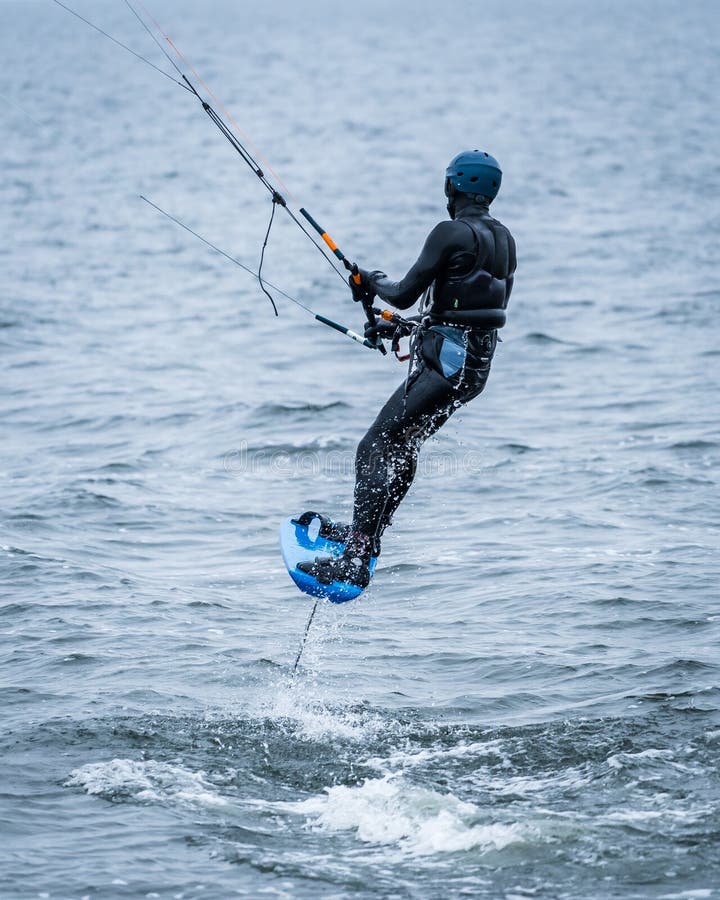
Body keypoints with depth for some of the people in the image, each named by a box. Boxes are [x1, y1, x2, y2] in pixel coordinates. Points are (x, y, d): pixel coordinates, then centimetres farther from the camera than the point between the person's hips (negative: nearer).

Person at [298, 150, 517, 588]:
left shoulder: (451, 233, -14)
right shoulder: (504, 240, 12)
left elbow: (405, 294, -14)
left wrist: (372, 282, 9)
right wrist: (404, 326, 25)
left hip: (445, 364, -9)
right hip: (479, 366, 9)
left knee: (375, 450, -11)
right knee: (402, 444, 26)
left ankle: (355, 562, -19)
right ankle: (366, 532, 40)